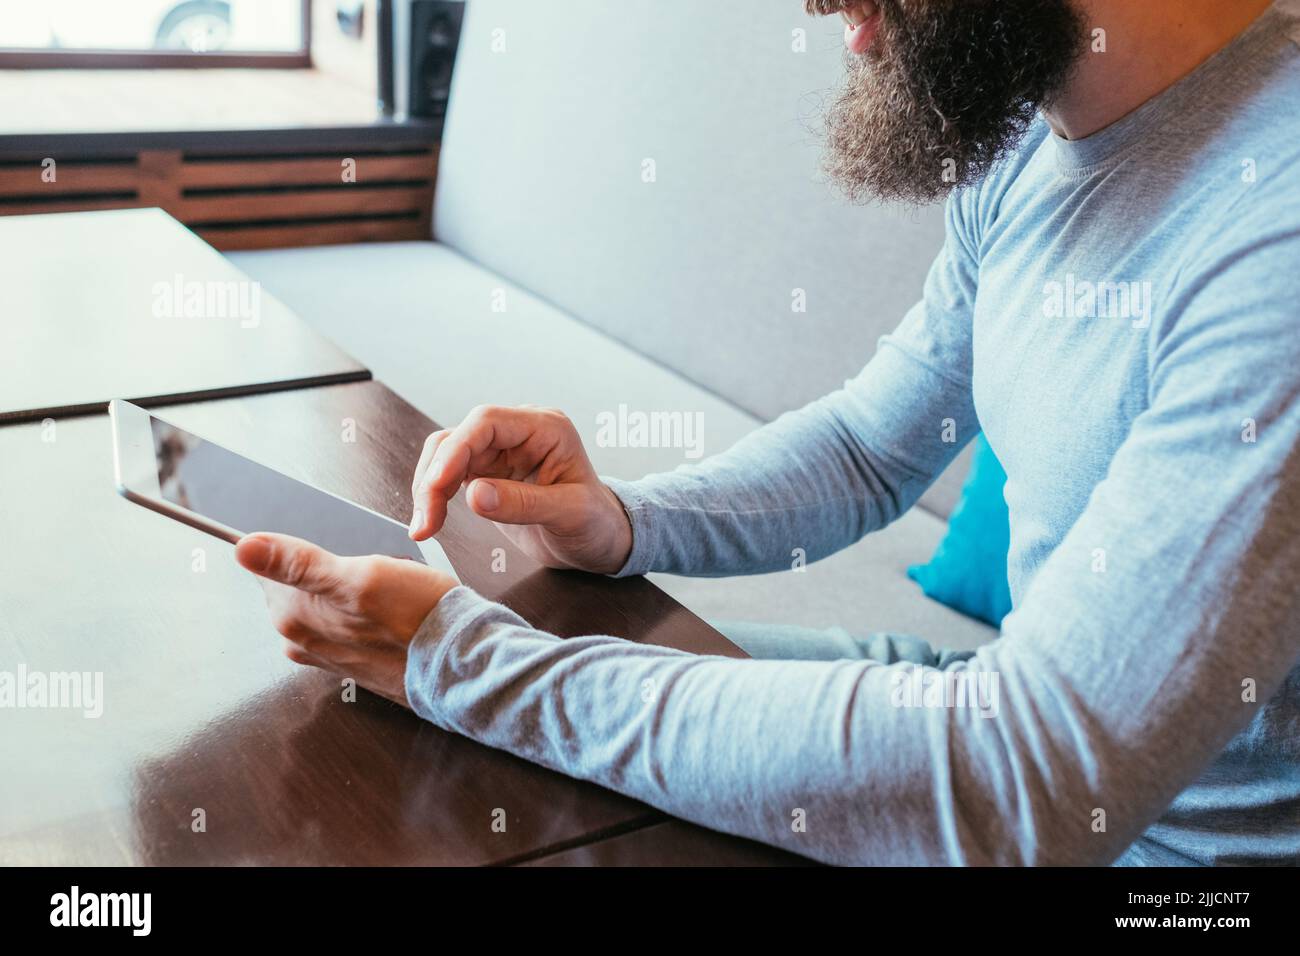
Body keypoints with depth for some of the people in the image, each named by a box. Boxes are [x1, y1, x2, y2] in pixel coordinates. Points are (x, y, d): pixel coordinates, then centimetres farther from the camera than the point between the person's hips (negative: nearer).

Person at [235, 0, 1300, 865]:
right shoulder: (1033, 139, -4)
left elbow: (1021, 791, -34)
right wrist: (621, 524, -12)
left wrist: (464, 660, -31)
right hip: (1048, 718, 6)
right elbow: (868, 446, 7)